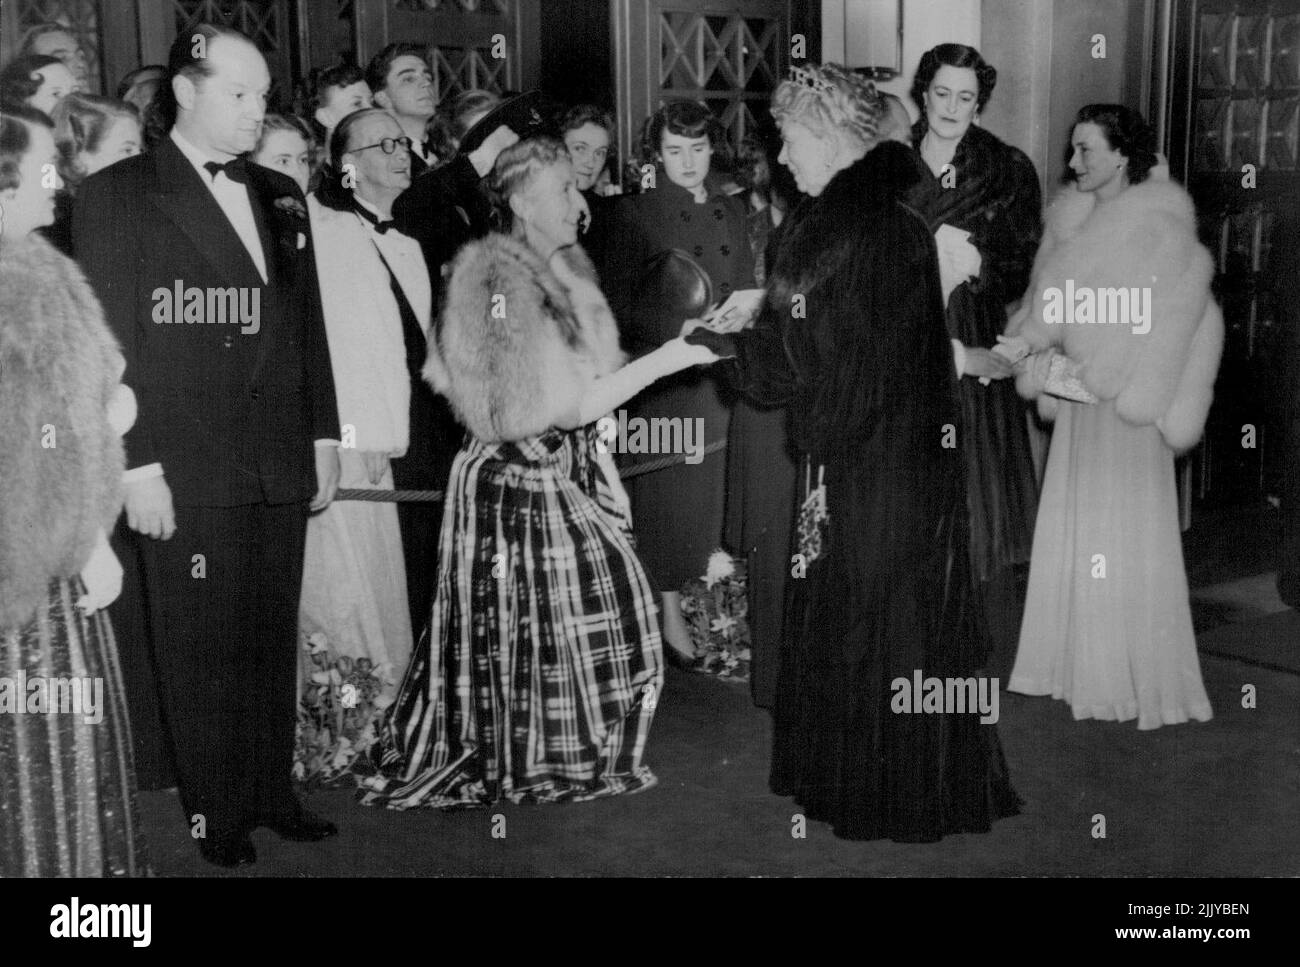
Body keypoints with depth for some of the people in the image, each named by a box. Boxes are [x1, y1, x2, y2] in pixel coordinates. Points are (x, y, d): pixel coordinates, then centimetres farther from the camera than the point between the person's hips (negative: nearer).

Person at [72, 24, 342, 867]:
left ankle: (271, 794, 25)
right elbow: (111, 341, -7)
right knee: (203, 652, 4)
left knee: (273, 642, 11)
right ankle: (216, 814, 18)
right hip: (187, 473, -5)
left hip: (281, 468, 5)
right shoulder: (118, 196, -2)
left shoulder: (281, 197, 14)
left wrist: (324, 435, 11)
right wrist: (139, 466, -13)